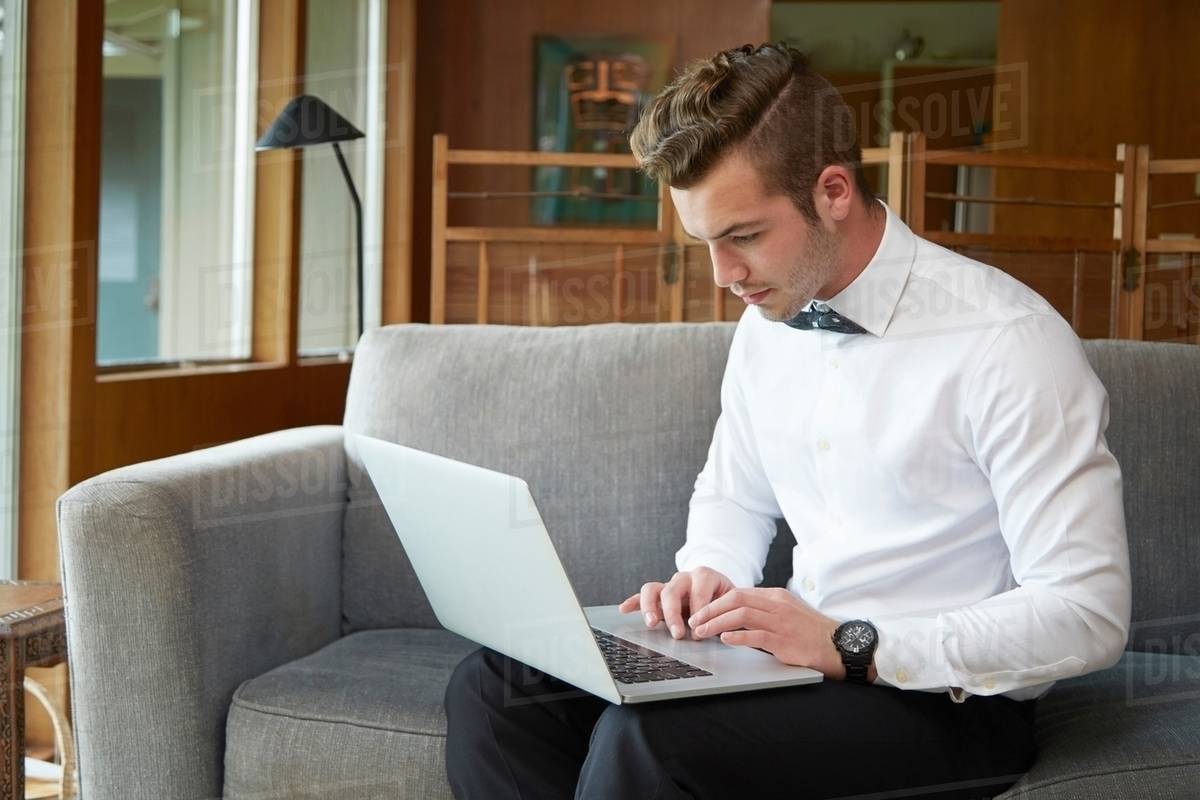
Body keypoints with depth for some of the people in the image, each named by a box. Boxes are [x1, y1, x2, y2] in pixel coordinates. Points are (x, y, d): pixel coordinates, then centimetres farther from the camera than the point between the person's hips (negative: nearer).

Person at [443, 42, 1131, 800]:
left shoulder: (1009, 341, -18)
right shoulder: (769, 319, 5)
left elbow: (1089, 614, -20)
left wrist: (849, 646, -25)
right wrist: (709, 576, -2)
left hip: (947, 701, -7)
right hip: (801, 650, 7)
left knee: (644, 737, -30)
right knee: (494, 691, -10)